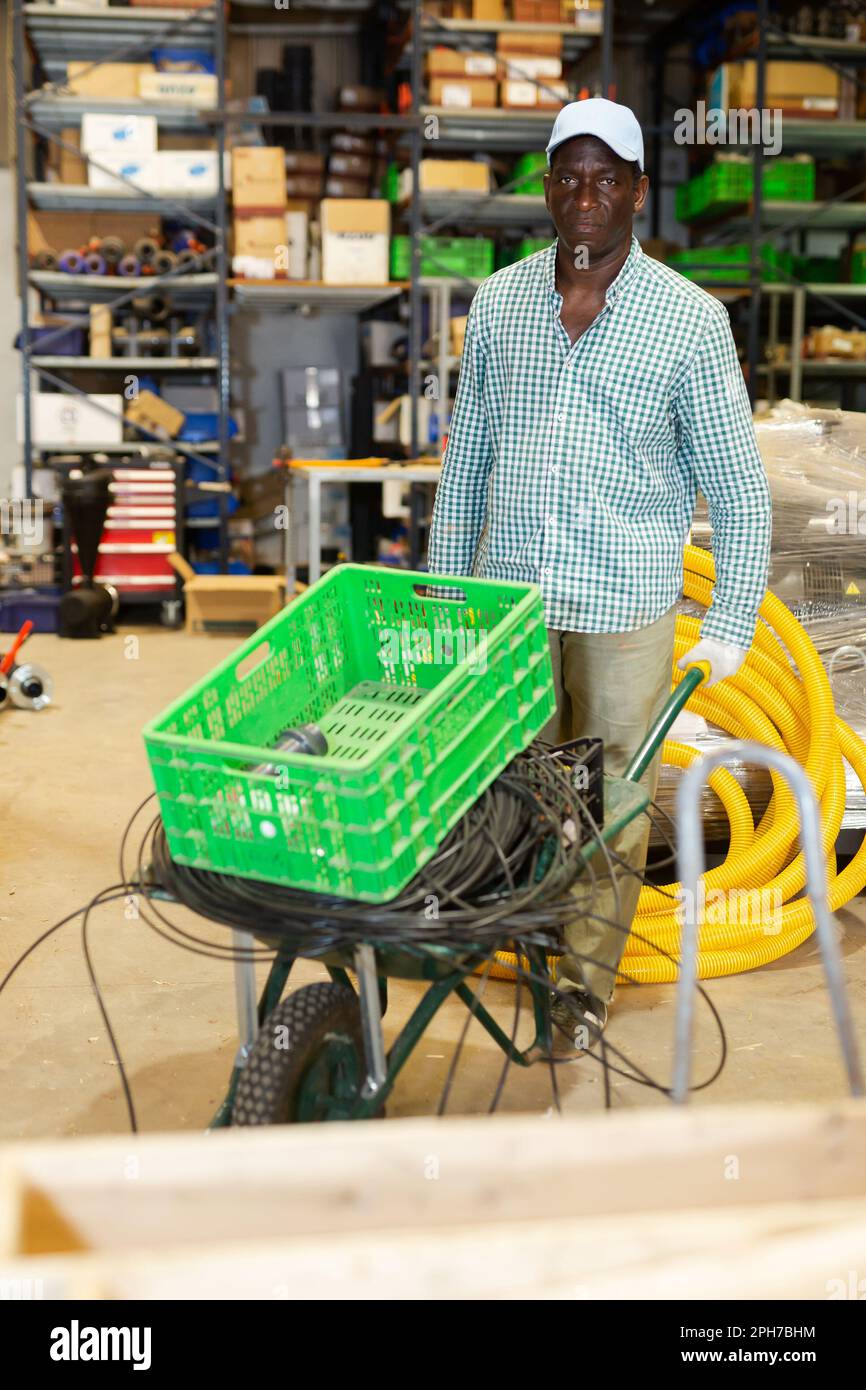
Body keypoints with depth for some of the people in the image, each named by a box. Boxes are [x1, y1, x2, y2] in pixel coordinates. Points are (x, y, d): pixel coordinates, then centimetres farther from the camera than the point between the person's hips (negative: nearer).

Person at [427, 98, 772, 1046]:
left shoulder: (691, 320, -7)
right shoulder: (497, 303, 2)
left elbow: (736, 482, -3)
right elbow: (466, 456, 10)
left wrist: (731, 624, -6)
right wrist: (444, 587, 11)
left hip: (625, 609, -3)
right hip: (508, 594, 3)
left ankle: (589, 977, 22)